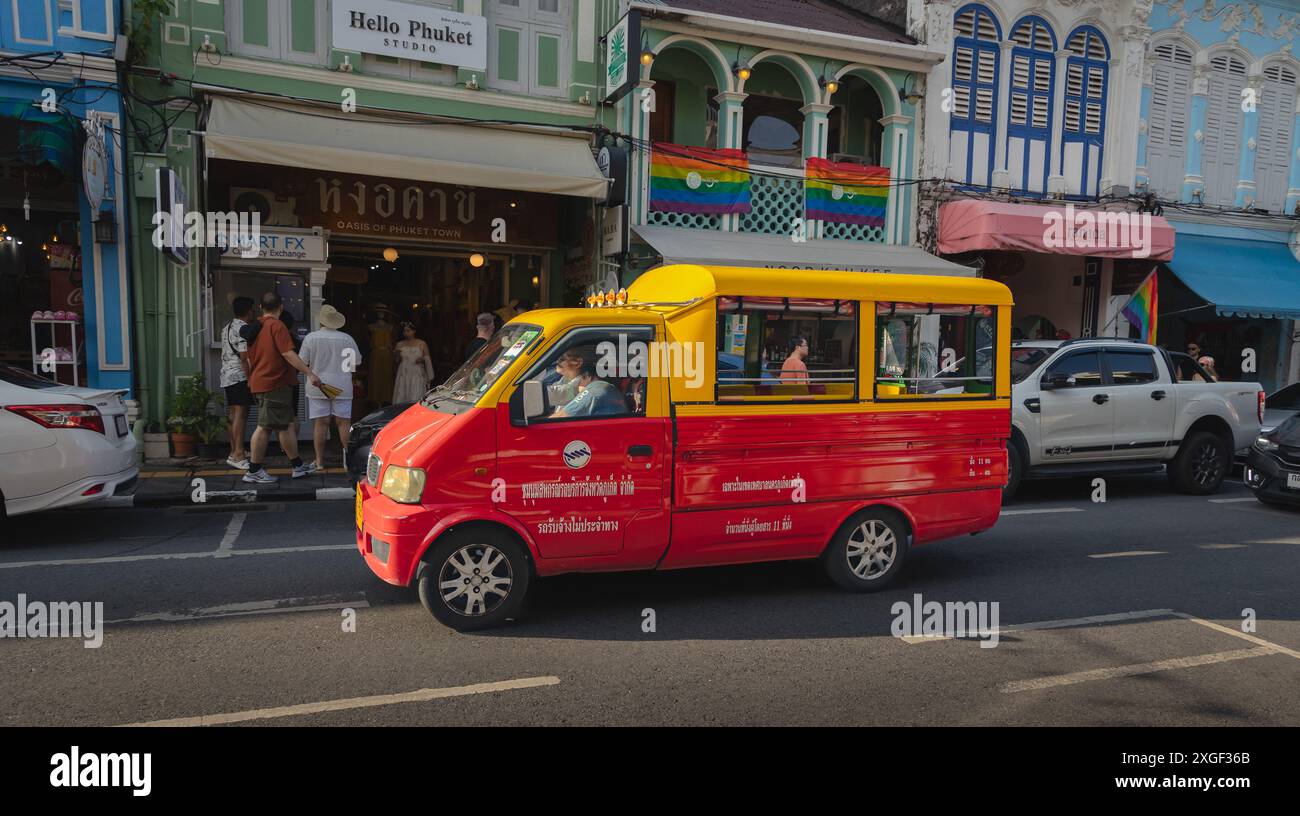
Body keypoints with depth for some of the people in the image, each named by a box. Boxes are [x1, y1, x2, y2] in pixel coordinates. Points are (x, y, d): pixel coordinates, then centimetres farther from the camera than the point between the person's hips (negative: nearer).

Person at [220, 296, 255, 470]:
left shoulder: (228, 327, 18)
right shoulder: (243, 328, -12)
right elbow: (244, 356, -19)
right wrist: (250, 378, -18)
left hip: (227, 375, 10)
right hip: (240, 376, -10)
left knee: (234, 414, 14)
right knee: (241, 414, -13)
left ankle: (235, 451, 20)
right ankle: (238, 454, -18)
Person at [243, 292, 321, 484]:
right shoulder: (277, 326, -11)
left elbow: (250, 358, 22)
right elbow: (288, 354, -19)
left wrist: (252, 378, 32)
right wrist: (310, 373, -20)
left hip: (259, 381, 9)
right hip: (274, 383, -9)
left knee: (287, 424, 11)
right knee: (265, 427, -3)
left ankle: (298, 466, 15)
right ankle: (253, 471, 4)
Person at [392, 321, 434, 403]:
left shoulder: (421, 344, 6)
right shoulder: (400, 344, 12)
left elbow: (428, 360, 11)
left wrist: (422, 359, -8)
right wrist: (397, 355, -2)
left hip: (417, 376, -2)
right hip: (403, 376, 3)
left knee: (416, 401, -12)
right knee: (401, 400, -5)